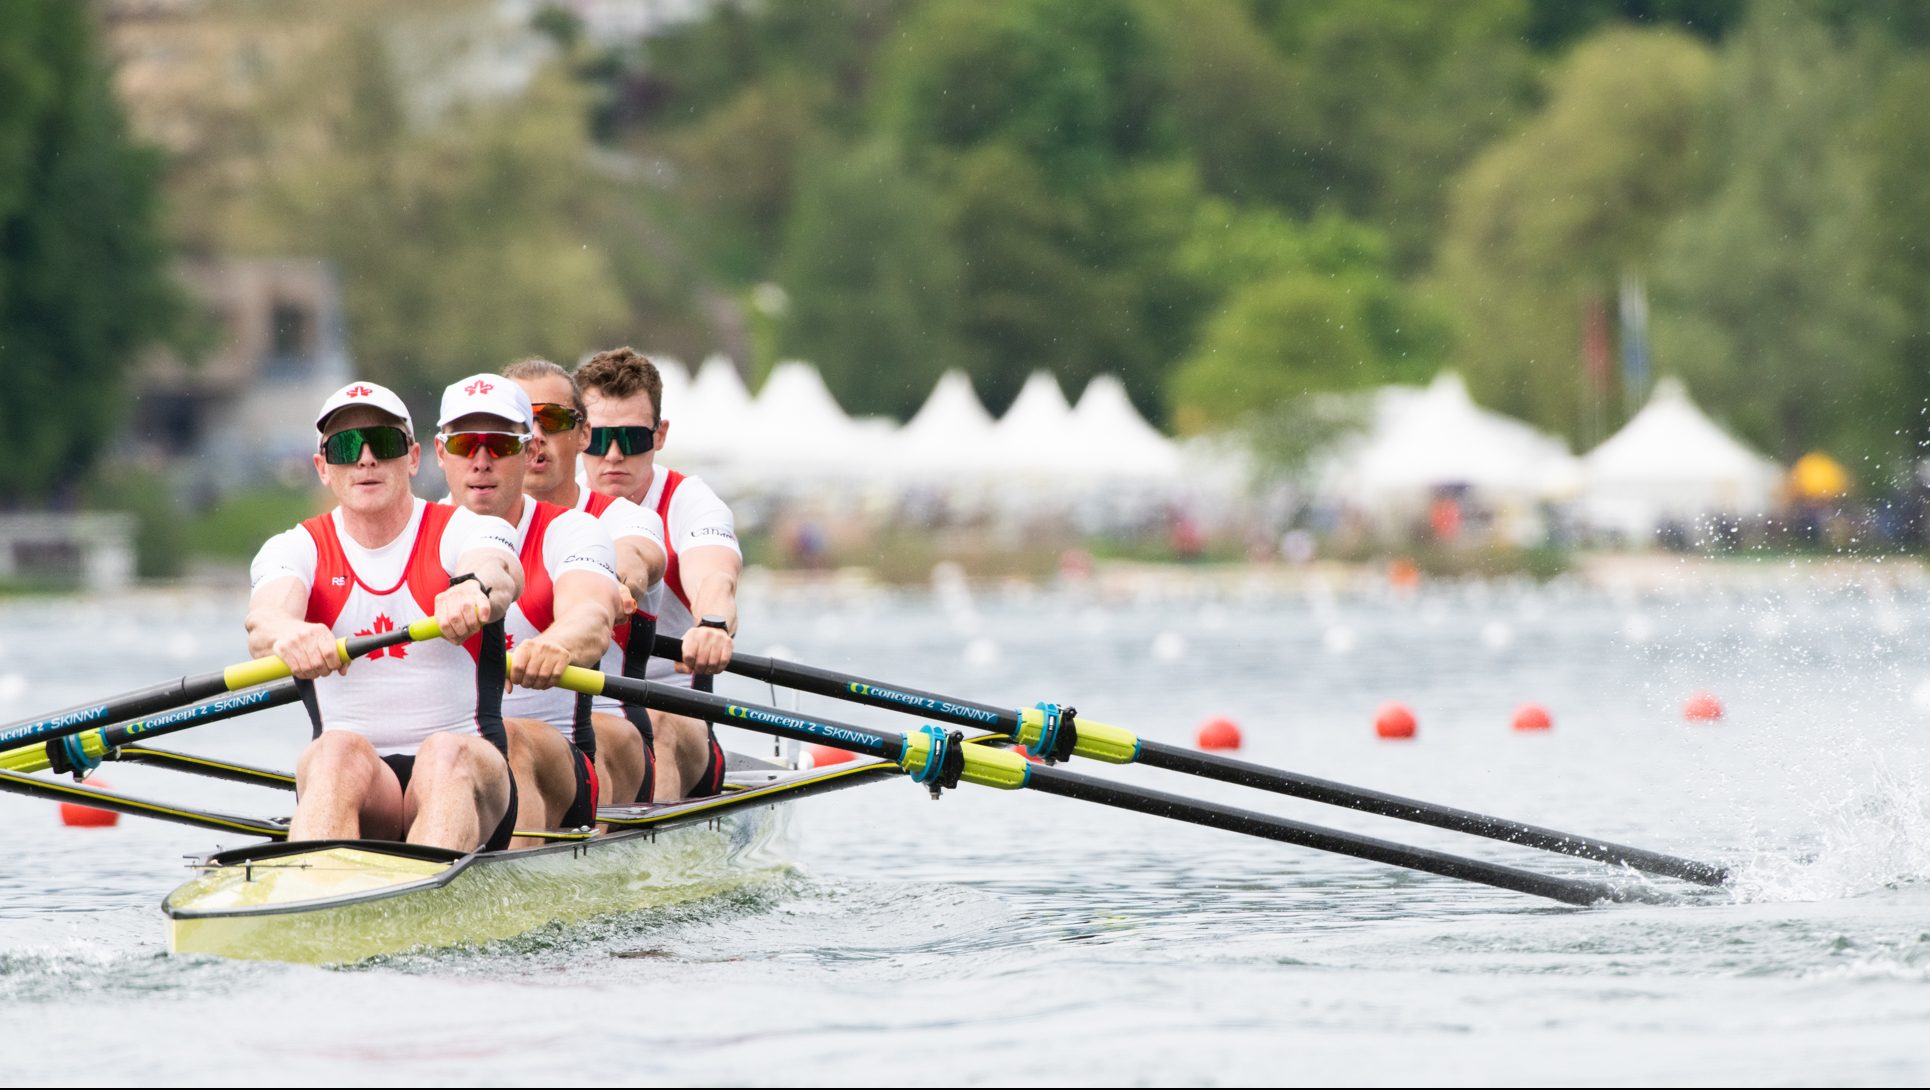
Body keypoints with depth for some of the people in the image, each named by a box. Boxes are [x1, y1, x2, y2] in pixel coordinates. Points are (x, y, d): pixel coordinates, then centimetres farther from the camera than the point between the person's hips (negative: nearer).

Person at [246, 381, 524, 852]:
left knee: (446, 754, -35)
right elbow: (264, 617, -16)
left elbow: (501, 575, -22)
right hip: (342, 778, 1)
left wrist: (474, 590, -49)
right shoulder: (296, 548, 8)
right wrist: (285, 632, -43)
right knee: (340, 750, -33)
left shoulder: (465, 531, 3)